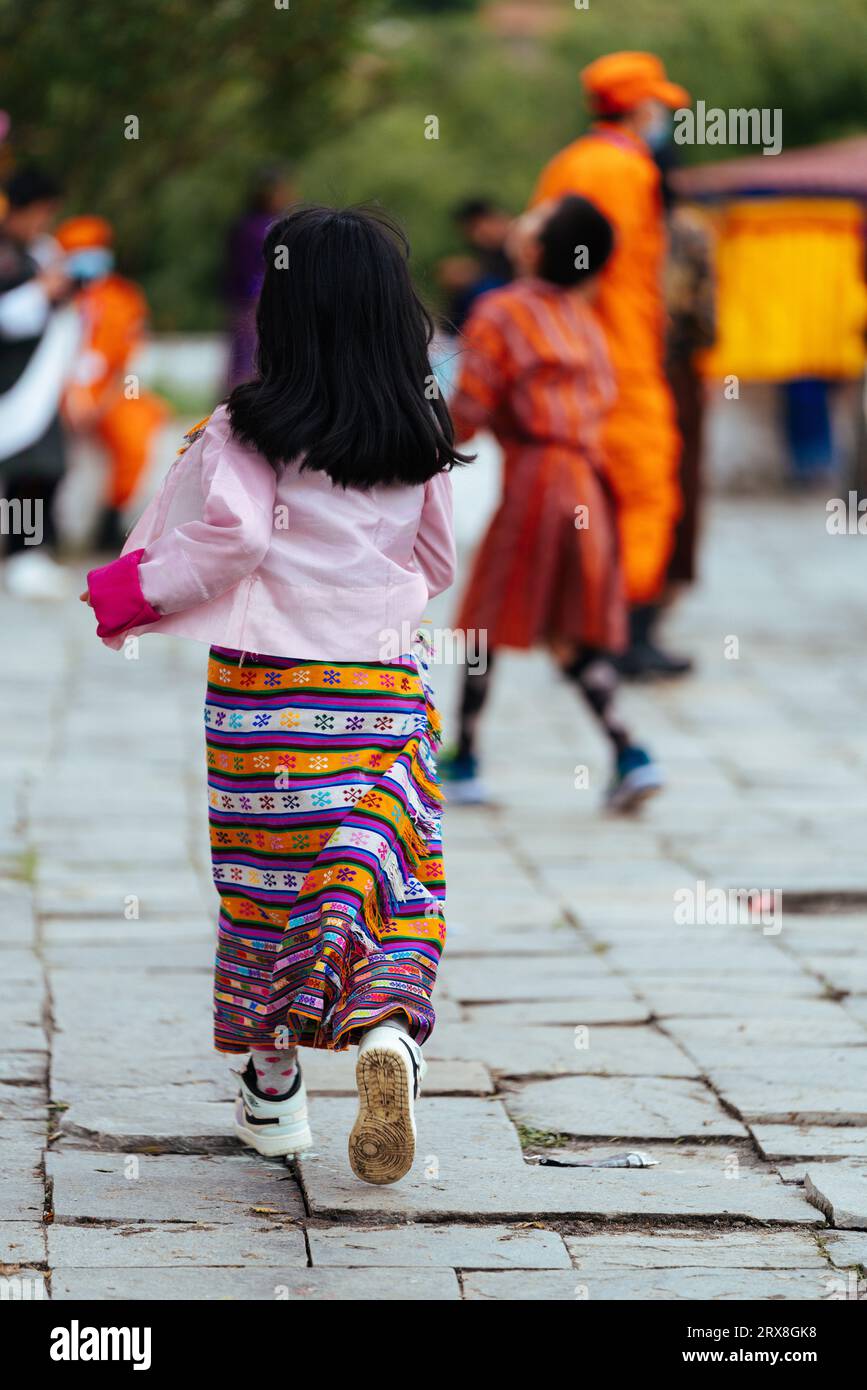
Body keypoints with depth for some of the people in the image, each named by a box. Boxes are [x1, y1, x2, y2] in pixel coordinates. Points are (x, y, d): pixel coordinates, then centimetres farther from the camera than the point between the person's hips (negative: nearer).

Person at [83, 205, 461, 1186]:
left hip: (266, 684, -2)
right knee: (382, 870, 1)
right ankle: (388, 1032, -26)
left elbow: (228, 537, -20)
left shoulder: (248, 433, -10)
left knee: (265, 881, 11)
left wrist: (128, 593, -7)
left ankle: (273, 1088, 22)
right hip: (385, 685, 2)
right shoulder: (420, 442, 4)